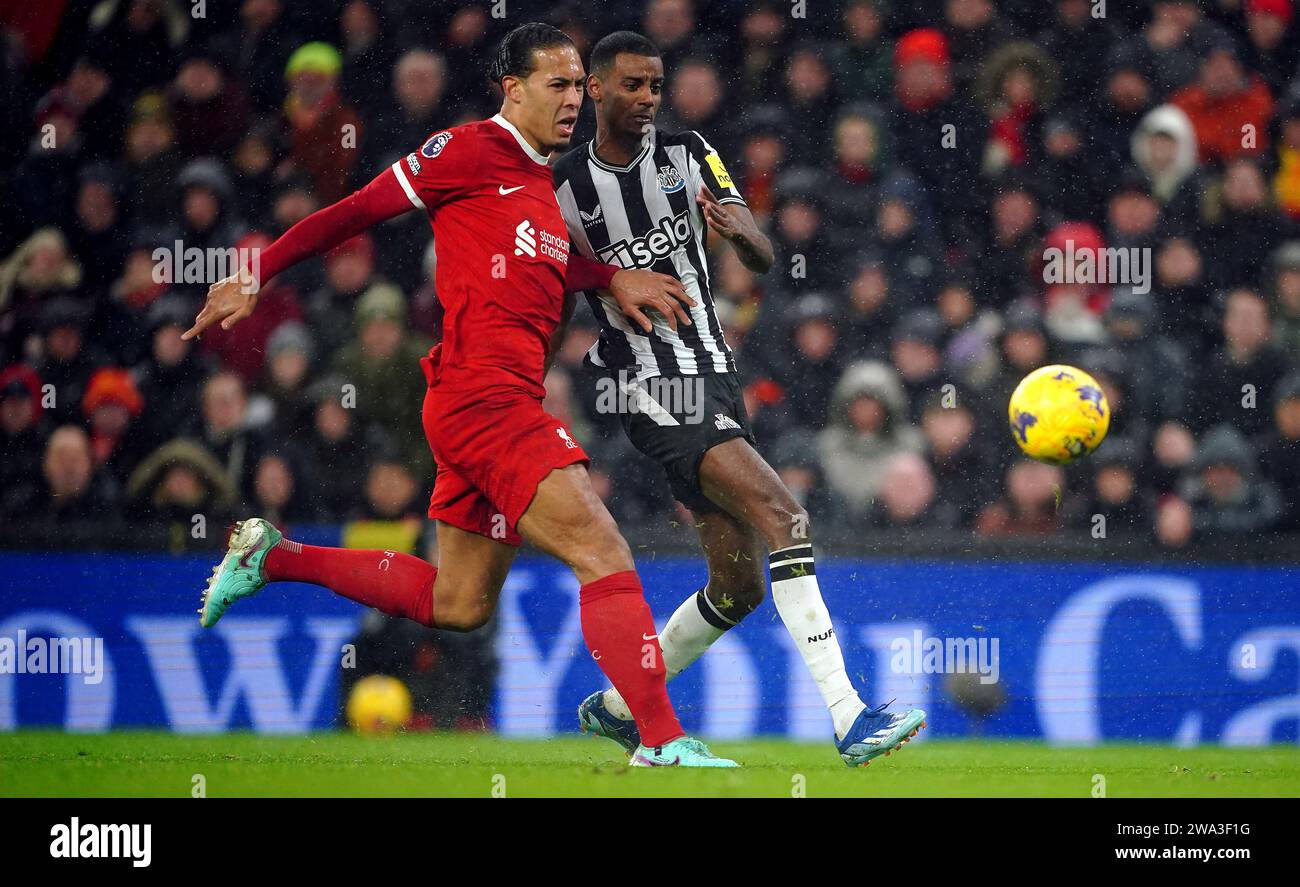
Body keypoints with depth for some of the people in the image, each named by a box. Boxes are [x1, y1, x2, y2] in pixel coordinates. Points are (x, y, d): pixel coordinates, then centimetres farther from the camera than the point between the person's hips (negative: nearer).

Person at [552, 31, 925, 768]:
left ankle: (616, 707, 27)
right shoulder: (563, 191, -2)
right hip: (653, 395, -6)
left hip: (714, 376, 6)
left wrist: (739, 228, -23)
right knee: (783, 515, -25)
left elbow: (763, 261, -1)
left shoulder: (689, 156, 8)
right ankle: (849, 718, -32)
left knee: (739, 587, 8)